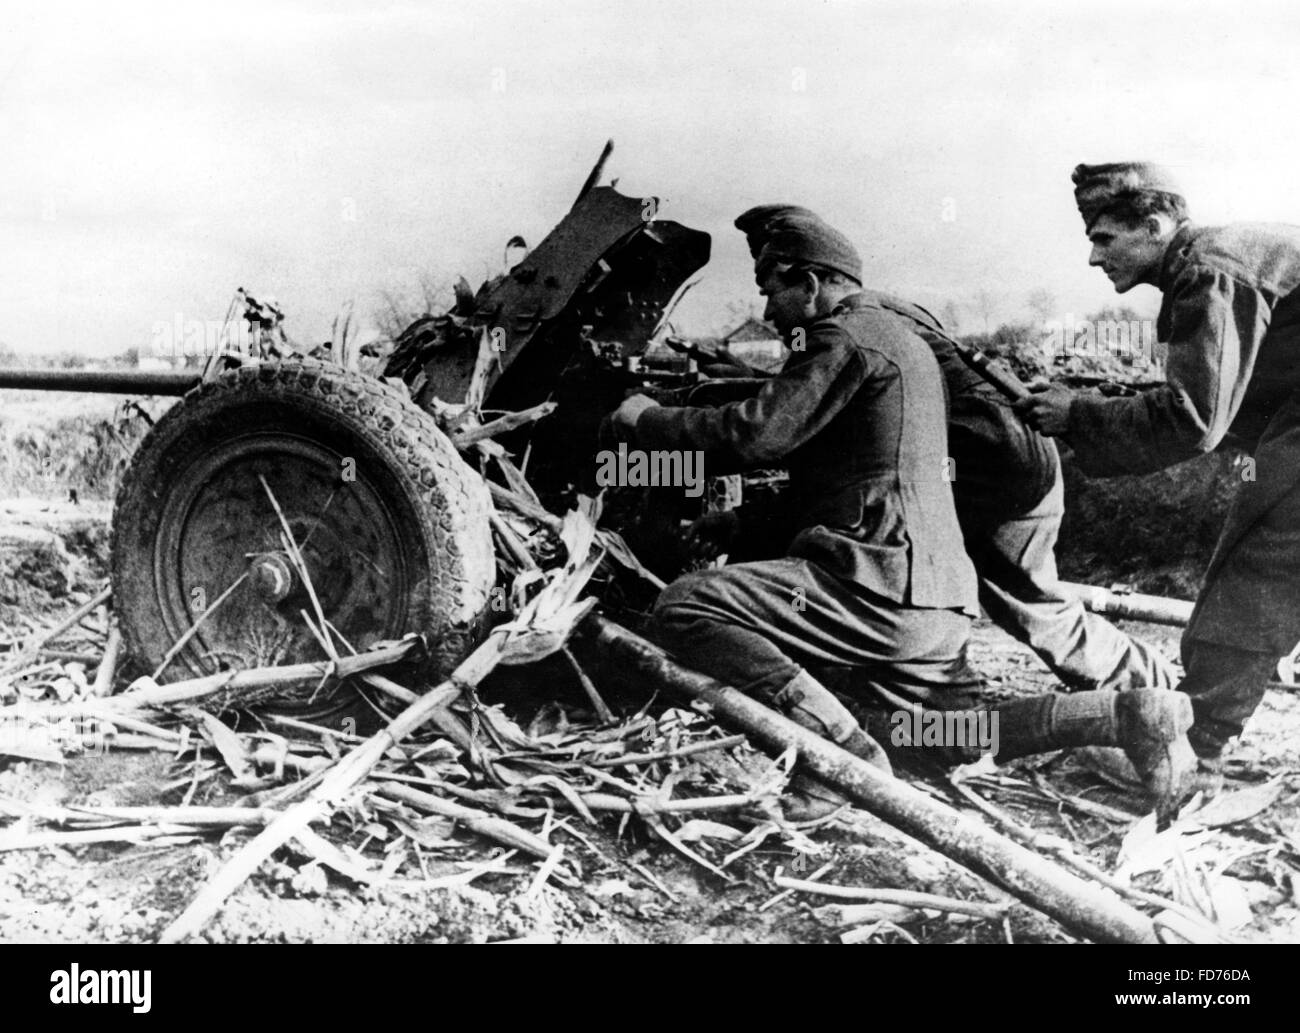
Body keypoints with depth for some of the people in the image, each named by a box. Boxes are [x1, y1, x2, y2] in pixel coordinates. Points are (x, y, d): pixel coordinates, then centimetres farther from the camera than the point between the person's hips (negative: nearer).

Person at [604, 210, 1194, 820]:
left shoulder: (847, 338, -7)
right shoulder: (900, 339, 26)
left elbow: (755, 435, -17)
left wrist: (643, 420, -2)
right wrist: (742, 523, 22)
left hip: (883, 586, -10)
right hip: (941, 598, 10)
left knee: (682, 609, -16)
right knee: (957, 739, 26)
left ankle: (844, 751, -18)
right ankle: (1129, 714, 18)